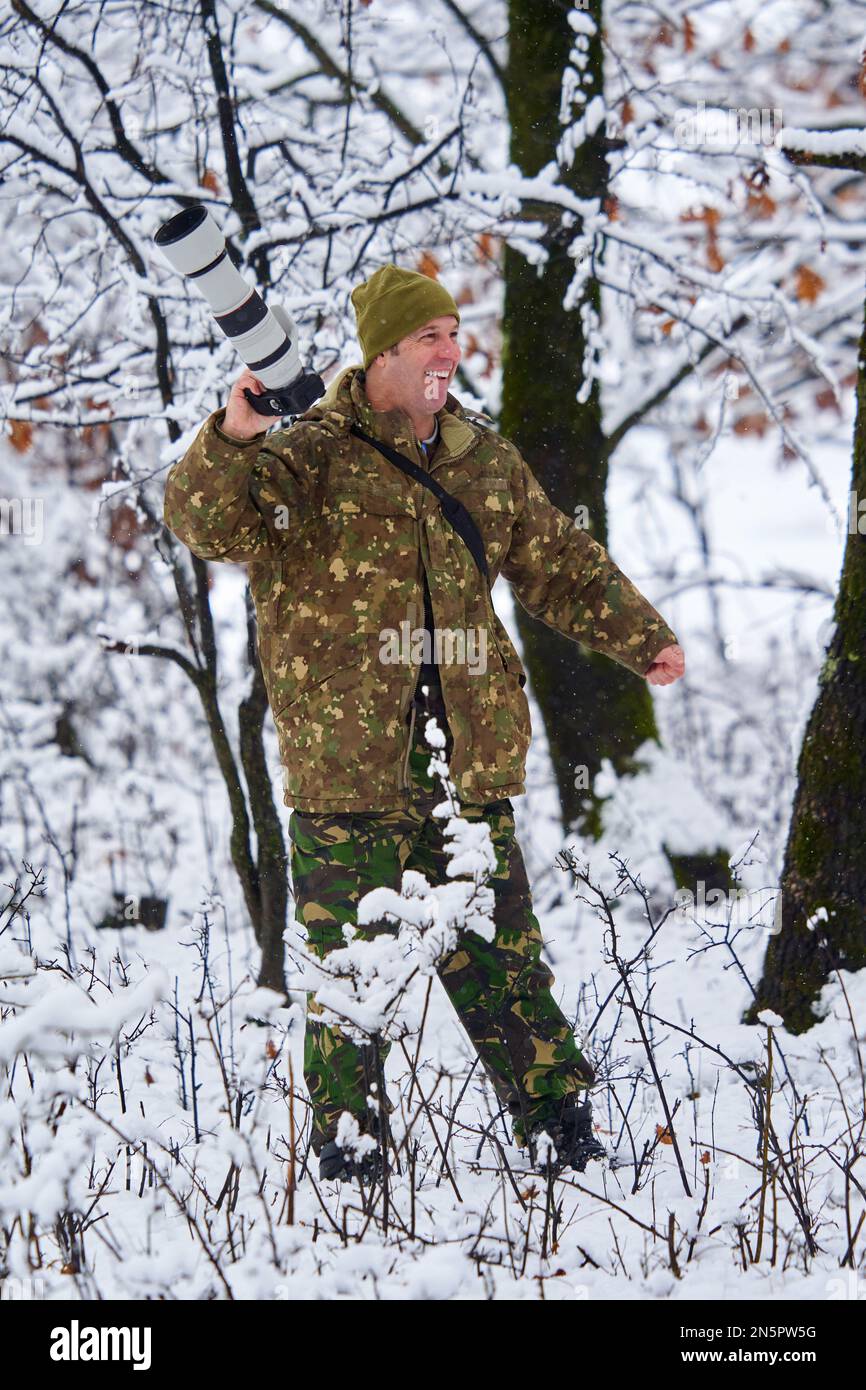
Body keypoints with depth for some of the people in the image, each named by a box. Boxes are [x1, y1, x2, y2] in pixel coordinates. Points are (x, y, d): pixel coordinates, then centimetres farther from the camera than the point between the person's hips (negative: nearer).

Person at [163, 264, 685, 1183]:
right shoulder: (309, 460, -4)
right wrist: (229, 441, -39)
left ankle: (560, 1124, 17)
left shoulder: (485, 461, 13)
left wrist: (643, 638, 18)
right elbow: (208, 522, -20)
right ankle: (347, 1141, 14)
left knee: (501, 956, 9)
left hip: (468, 763, 4)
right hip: (345, 767, -4)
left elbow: (560, 564, 24)